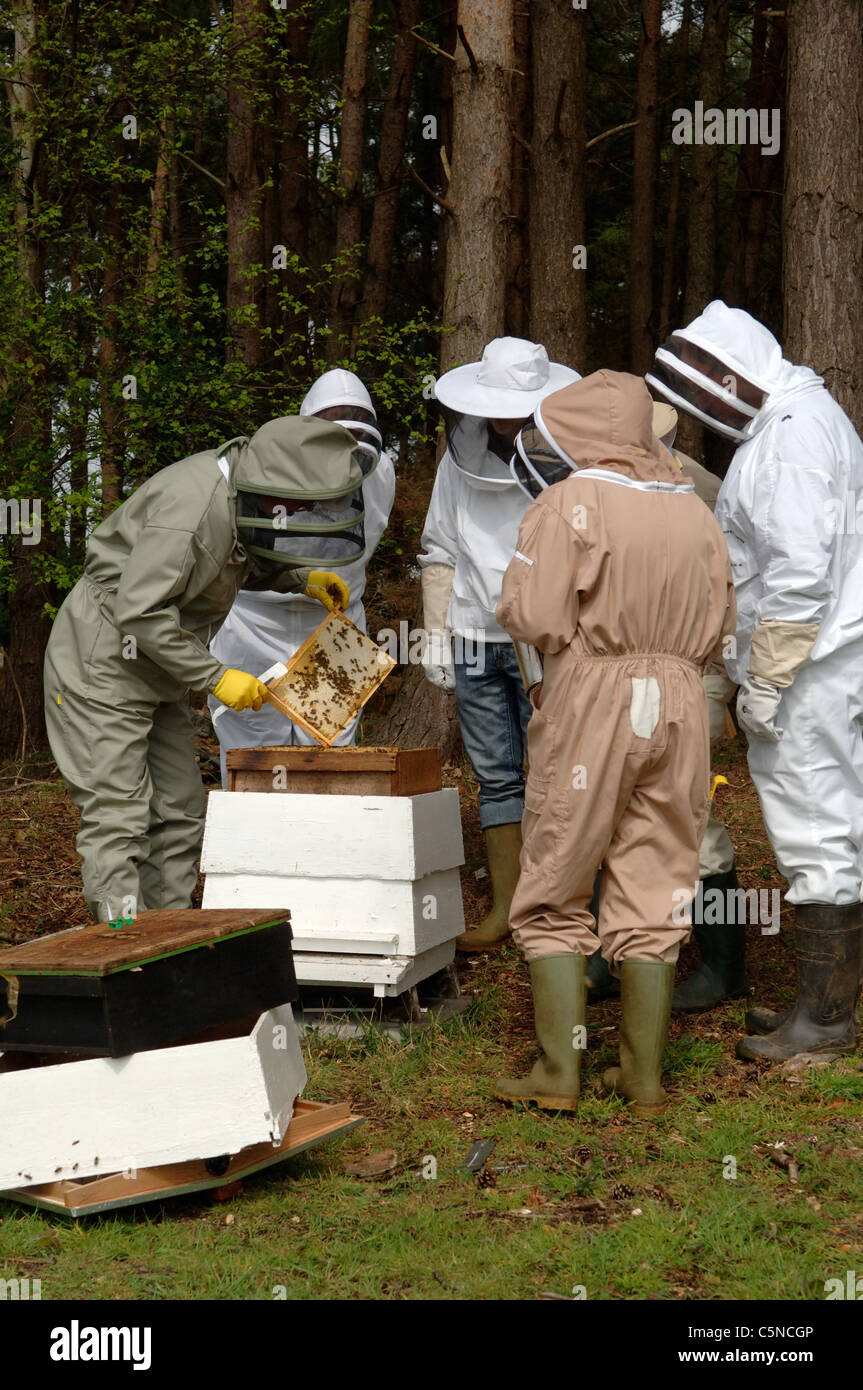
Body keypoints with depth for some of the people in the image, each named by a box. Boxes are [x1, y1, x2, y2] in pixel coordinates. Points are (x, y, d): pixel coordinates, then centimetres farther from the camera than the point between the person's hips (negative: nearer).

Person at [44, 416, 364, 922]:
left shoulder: (238, 497, 1)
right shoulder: (191, 506, -28)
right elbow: (140, 612, -29)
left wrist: (299, 578, 9)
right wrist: (216, 676, -24)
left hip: (154, 672, 10)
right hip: (102, 660, -10)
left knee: (179, 812, 9)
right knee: (117, 814, -11)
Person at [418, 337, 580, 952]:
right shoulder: (461, 460, 4)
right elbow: (440, 551, 14)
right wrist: (436, 634, 9)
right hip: (477, 642, 4)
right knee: (496, 777, 9)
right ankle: (505, 909, 17)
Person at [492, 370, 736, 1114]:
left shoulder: (570, 503, -8)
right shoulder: (694, 512, 11)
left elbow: (533, 615, -14)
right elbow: (720, 623, 13)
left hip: (589, 702, -5)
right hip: (679, 704, 5)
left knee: (555, 894, 6)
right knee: (653, 898, 10)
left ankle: (558, 1070, 4)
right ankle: (645, 1074, 13)